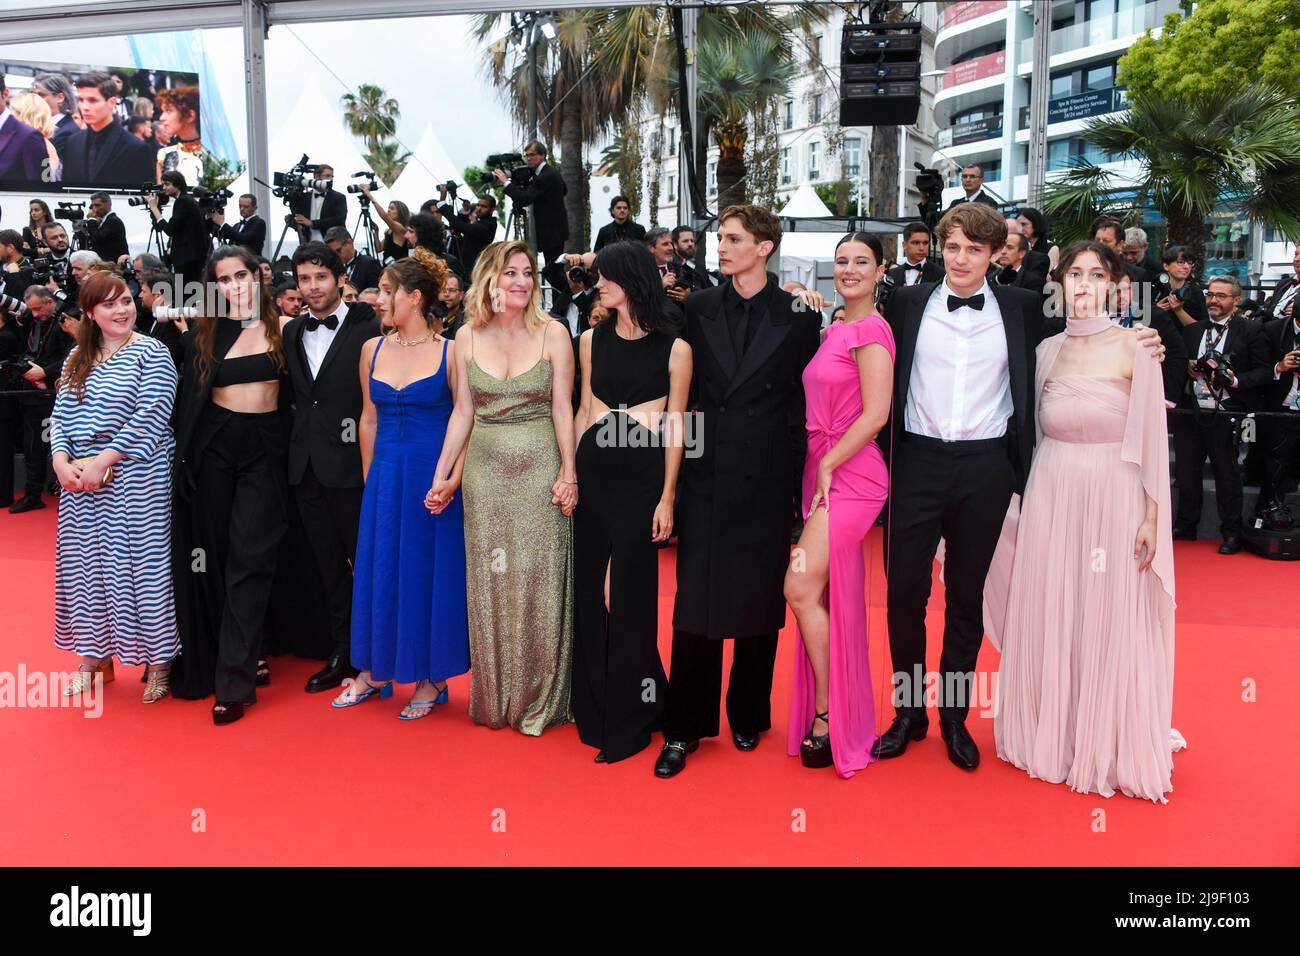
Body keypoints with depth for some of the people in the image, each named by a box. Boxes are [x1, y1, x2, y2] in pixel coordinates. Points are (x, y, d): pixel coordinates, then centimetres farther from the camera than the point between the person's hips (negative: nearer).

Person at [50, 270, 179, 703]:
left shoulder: (151, 352, -5)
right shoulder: (78, 358, 13)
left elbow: (149, 418, -14)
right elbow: (60, 416, 11)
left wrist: (102, 462, -16)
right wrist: (61, 461, -7)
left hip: (136, 480, -6)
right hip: (80, 482, 6)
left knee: (142, 565, -2)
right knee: (86, 564, 11)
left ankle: (158, 662, 10)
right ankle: (94, 656, 26)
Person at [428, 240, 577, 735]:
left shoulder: (552, 334, -2)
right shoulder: (468, 337, 4)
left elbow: (563, 409, -3)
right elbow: (462, 413, 8)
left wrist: (569, 474, -8)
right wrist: (442, 475, 5)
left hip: (540, 470, -2)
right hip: (485, 471, 3)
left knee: (538, 581, 2)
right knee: (489, 583, 9)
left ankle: (538, 699, 16)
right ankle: (494, 696, 23)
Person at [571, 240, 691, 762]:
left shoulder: (674, 348, -2)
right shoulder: (591, 340, 10)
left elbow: (674, 428, -2)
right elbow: (583, 411, 15)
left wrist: (667, 497, -6)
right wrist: (569, 474, 9)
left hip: (642, 475, -4)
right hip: (593, 470, 4)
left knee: (627, 595, -1)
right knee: (589, 591, 8)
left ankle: (628, 719, 14)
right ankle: (595, 706, 25)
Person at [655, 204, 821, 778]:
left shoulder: (798, 316, -1)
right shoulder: (698, 309, 5)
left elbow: (806, 395, 2)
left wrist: (802, 473, -1)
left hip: (764, 479, -1)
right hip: (706, 475, 1)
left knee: (760, 601, 10)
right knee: (695, 601, 1)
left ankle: (748, 715, 29)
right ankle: (685, 728, 13)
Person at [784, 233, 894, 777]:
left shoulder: (871, 330, -11)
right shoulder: (834, 331, 16)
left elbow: (875, 415, -17)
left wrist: (827, 465, -13)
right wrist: (817, 470, 10)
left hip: (849, 475, -9)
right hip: (823, 473, 9)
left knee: (801, 589, -13)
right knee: (830, 598, 11)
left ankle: (826, 711, 1)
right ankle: (847, 716, 22)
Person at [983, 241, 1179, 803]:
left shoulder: (1135, 350, -4)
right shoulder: (1047, 351, 7)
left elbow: (1153, 439, -4)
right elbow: (1032, 433, 9)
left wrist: (1151, 517, -7)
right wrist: (1019, 506, 5)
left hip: (1114, 501, -3)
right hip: (1050, 498, 3)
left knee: (1109, 625, 4)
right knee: (1047, 622, 9)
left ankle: (1107, 748, 21)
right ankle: (1052, 736, 26)